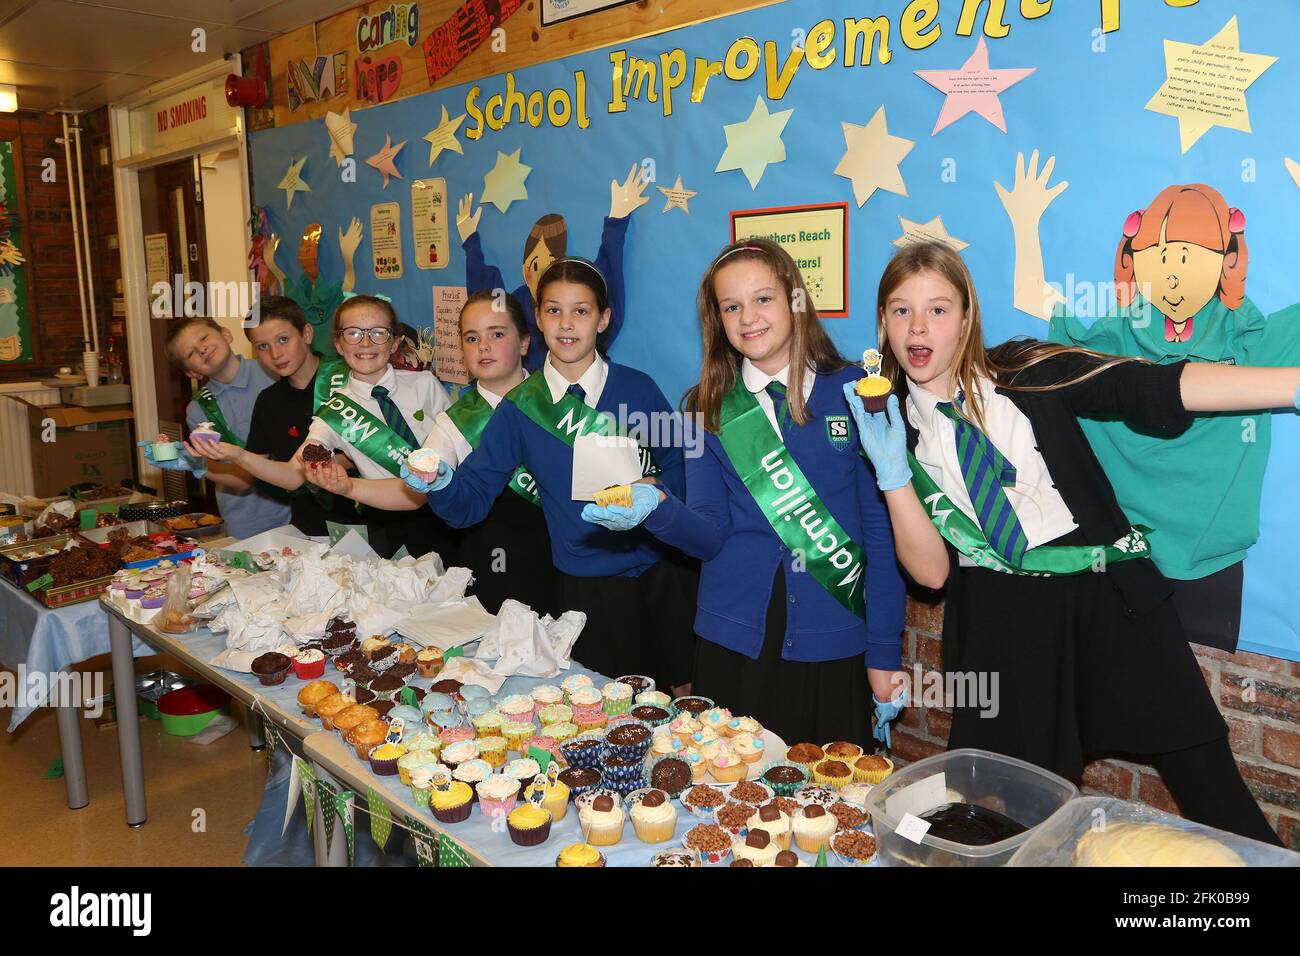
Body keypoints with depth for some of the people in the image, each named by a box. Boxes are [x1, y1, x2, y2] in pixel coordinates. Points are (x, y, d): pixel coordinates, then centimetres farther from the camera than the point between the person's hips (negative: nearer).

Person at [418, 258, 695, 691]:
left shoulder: (637, 388, -4)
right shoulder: (520, 407, -1)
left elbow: (682, 469, 1)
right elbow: (470, 500, -3)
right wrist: (440, 480, -25)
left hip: (659, 573, 0)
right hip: (587, 587, 1)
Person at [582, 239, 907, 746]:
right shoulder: (709, 409, 5)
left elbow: (881, 528, -2)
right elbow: (710, 533, -3)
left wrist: (885, 651, -4)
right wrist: (656, 507, -24)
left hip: (834, 646, -1)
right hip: (733, 644, 2)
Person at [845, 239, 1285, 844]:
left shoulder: (1028, 373, -3)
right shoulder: (890, 425, 0)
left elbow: (1154, 389, -15)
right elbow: (930, 571, -5)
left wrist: (1292, 384, -26)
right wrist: (892, 470, -17)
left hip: (1109, 600, -1)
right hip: (998, 629, 1)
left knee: (1205, 780, 0)